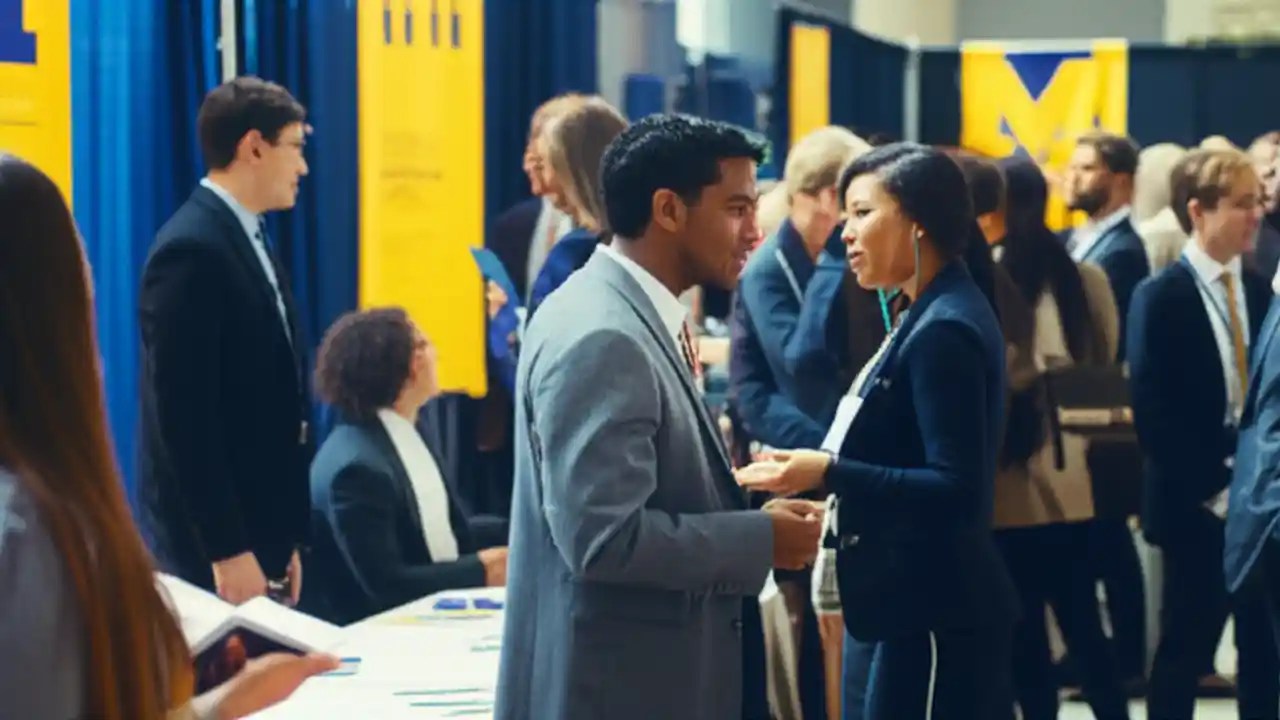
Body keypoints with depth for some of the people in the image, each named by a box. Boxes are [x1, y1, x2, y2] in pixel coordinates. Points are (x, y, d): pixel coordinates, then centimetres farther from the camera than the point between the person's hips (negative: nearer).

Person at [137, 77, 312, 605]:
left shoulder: (247, 241, 13)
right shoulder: (192, 250, -16)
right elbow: (184, 417, -20)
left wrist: (284, 541, 14)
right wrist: (226, 551, -21)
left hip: (258, 535, 9)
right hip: (212, 548, -9)